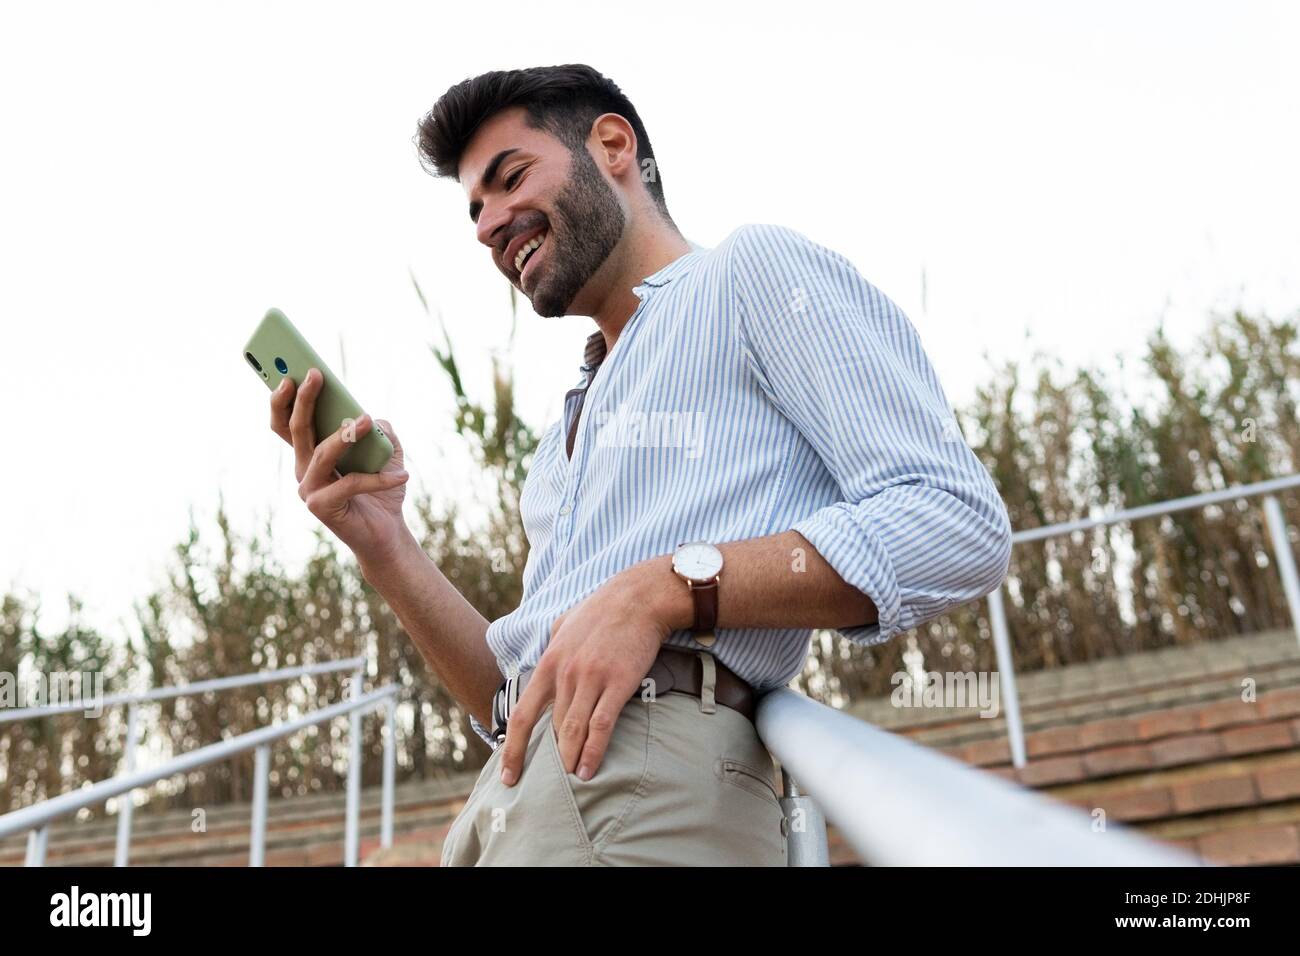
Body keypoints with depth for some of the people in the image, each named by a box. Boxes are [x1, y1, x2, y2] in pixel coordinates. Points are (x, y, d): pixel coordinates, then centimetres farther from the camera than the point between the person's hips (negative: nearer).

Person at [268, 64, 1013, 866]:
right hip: (512, 799, 7)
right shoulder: (570, 437, 26)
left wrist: (669, 589, -17)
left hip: (648, 773, -6)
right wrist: (384, 546, 7)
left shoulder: (755, 269, 4)